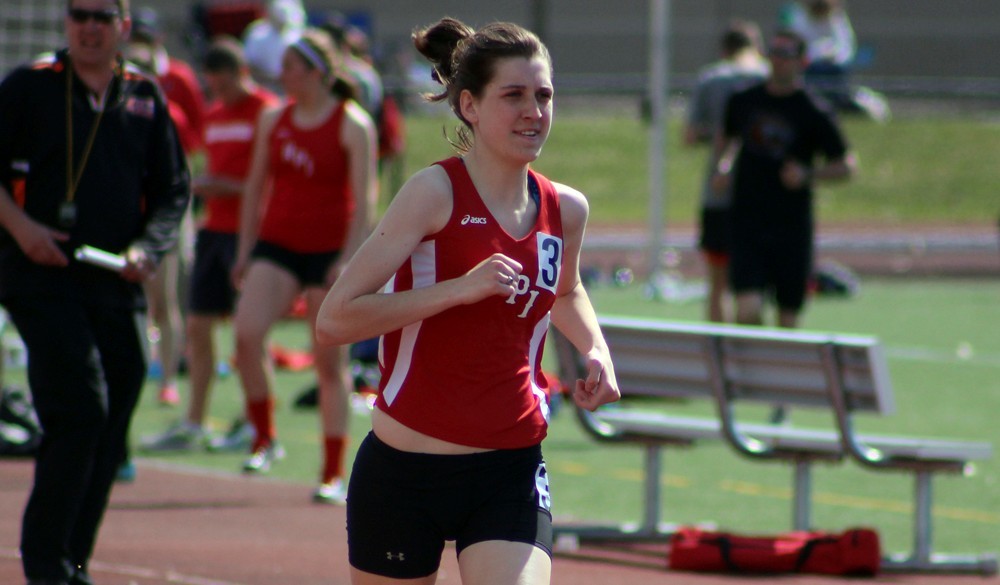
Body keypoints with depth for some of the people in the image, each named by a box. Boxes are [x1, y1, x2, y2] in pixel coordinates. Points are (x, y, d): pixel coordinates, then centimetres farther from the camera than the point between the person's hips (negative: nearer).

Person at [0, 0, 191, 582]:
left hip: (119, 288, 4)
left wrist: (147, 248, -4)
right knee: (81, 411, -17)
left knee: (109, 436, 4)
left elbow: (174, 189, 13)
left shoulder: (146, 98, 11)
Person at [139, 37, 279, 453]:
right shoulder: (213, 115, 16)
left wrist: (227, 186, -18)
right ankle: (193, 424, 12)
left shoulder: (266, 111, -8)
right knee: (197, 325, 6)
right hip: (214, 228, 8)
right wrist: (203, 185, 7)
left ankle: (254, 425, 3)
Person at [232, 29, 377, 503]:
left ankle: (333, 473, 8)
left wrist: (349, 259, -17)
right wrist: (245, 250, 11)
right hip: (277, 245, 4)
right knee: (247, 331, -20)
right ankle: (264, 437, -3)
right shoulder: (273, 121, 10)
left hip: (329, 252, -4)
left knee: (331, 363, 1)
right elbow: (255, 187, 16)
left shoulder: (353, 125, -5)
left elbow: (364, 199, -9)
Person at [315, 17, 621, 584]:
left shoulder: (566, 209, 5)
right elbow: (334, 319, -19)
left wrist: (596, 351, 10)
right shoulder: (437, 193, -12)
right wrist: (460, 287, -25)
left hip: (513, 474, 3)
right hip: (405, 474, -3)